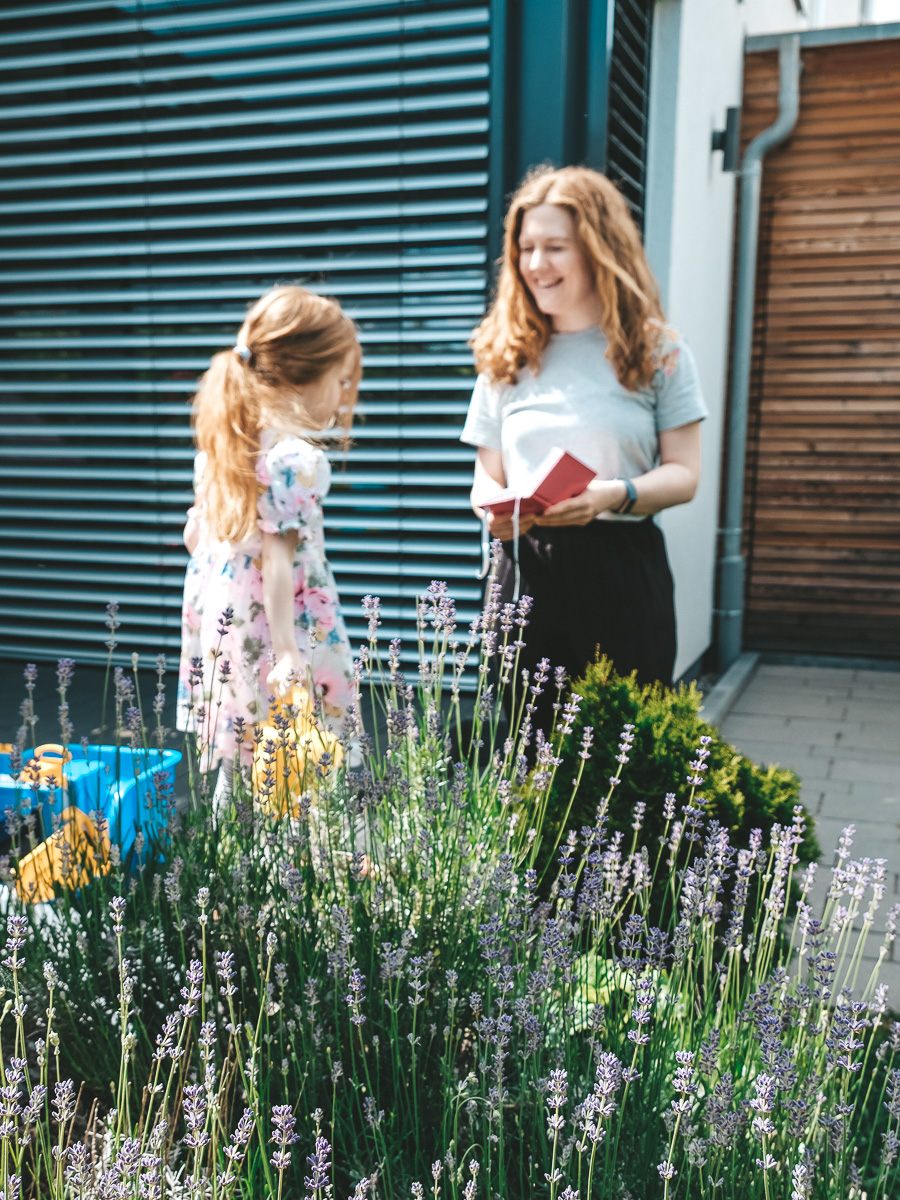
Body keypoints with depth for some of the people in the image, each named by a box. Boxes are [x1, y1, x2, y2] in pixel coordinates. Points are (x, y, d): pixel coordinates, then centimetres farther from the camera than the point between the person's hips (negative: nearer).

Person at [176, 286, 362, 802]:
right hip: (268, 619, -9)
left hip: (218, 612, 9)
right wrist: (286, 651, -20)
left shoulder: (224, 443, 7)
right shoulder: (297, 459, -19)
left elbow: (194, 532, 15)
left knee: (235, 757, 17)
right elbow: (278, 559, -22)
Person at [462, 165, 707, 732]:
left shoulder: (657, 351, 4)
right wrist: (493, 508, -10)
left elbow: (683, 474, 1)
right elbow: (487, 475, 13)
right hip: (527, 573, 2)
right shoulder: (507, 356, 12)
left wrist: (615, 495, -19)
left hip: (623, 573, -2)